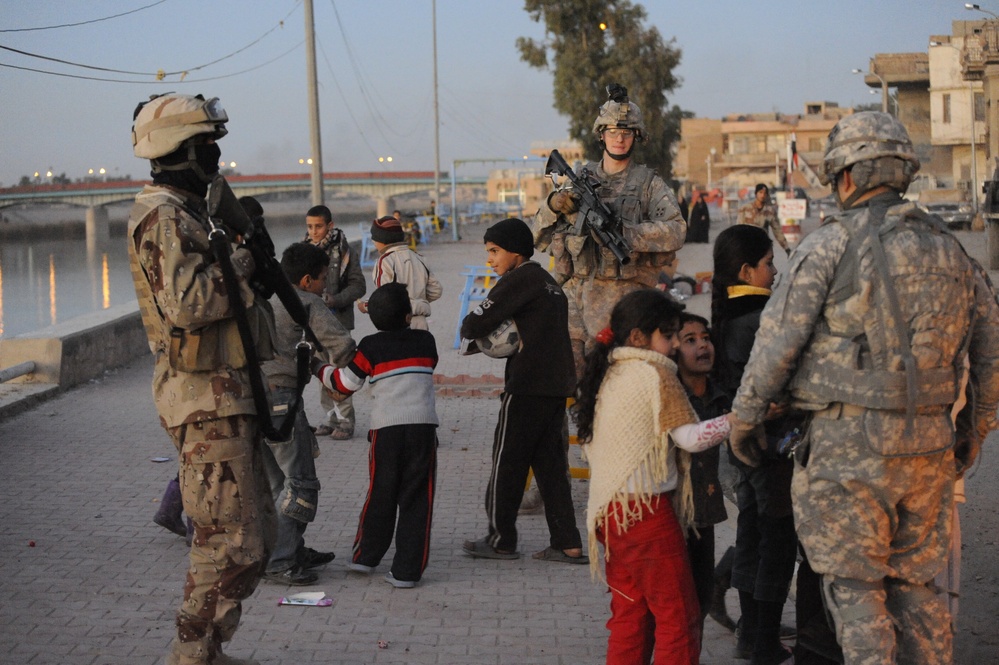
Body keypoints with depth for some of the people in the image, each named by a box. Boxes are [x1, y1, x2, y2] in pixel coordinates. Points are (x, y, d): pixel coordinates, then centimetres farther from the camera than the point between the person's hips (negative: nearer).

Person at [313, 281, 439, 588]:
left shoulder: (371, 347, 0)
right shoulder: (426, 341, 7)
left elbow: (345, 383, 3)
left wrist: (319, 368, 21)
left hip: (386, 427, 0)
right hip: (423, 425, 0)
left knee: (381, 494, 15)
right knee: (416, 499, 3)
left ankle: (365, 557, 25)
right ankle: (407, 570, 1)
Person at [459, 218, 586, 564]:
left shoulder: (518, 279, -10)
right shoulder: (548, 281, 18)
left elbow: (476, 324, -16)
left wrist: (469, 329, 6)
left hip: (527, 388, -9)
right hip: (557, 384, 9)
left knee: (507, 461, 3)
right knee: (550, 462, 10)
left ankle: (501, 540, 11)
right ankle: (567, 544, 9)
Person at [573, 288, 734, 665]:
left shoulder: (607, 373, 12)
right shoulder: (655, 372, -11)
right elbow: (689, 437, -15)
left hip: (612, 509, 8)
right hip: (647, 507, -8)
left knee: (630, 613, 14)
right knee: (677, 616, -1)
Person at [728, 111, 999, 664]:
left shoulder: (830, 244, -6)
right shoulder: (949, 249, 12)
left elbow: (778, 340, -7)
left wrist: (744, 417, 5)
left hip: (851, 441, -6)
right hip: (930, 445, 6)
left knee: (854, 584, 3)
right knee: (913, 582, 15)